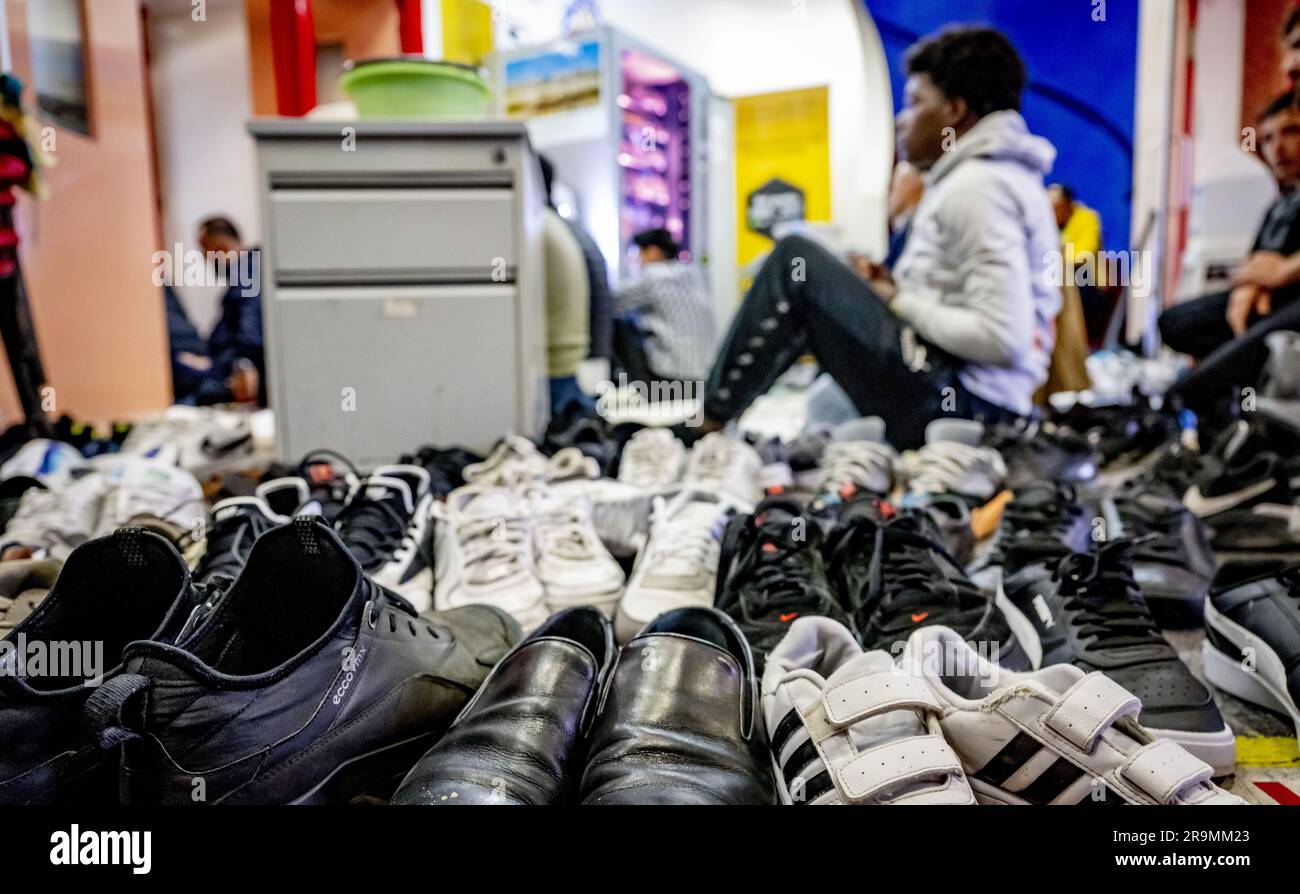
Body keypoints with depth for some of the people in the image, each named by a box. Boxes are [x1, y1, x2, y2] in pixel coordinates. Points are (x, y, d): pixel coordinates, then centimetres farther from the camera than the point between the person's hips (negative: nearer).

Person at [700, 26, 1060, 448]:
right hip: (961, 401, 10)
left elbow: (1003, 337, -23)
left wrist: (901, 304, -10)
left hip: (947, 402, -10)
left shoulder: (977, 186, -14)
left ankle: (707, 423, -2)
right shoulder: (998, 175, 18)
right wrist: (895, 288, 6)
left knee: (794, 261, -8)